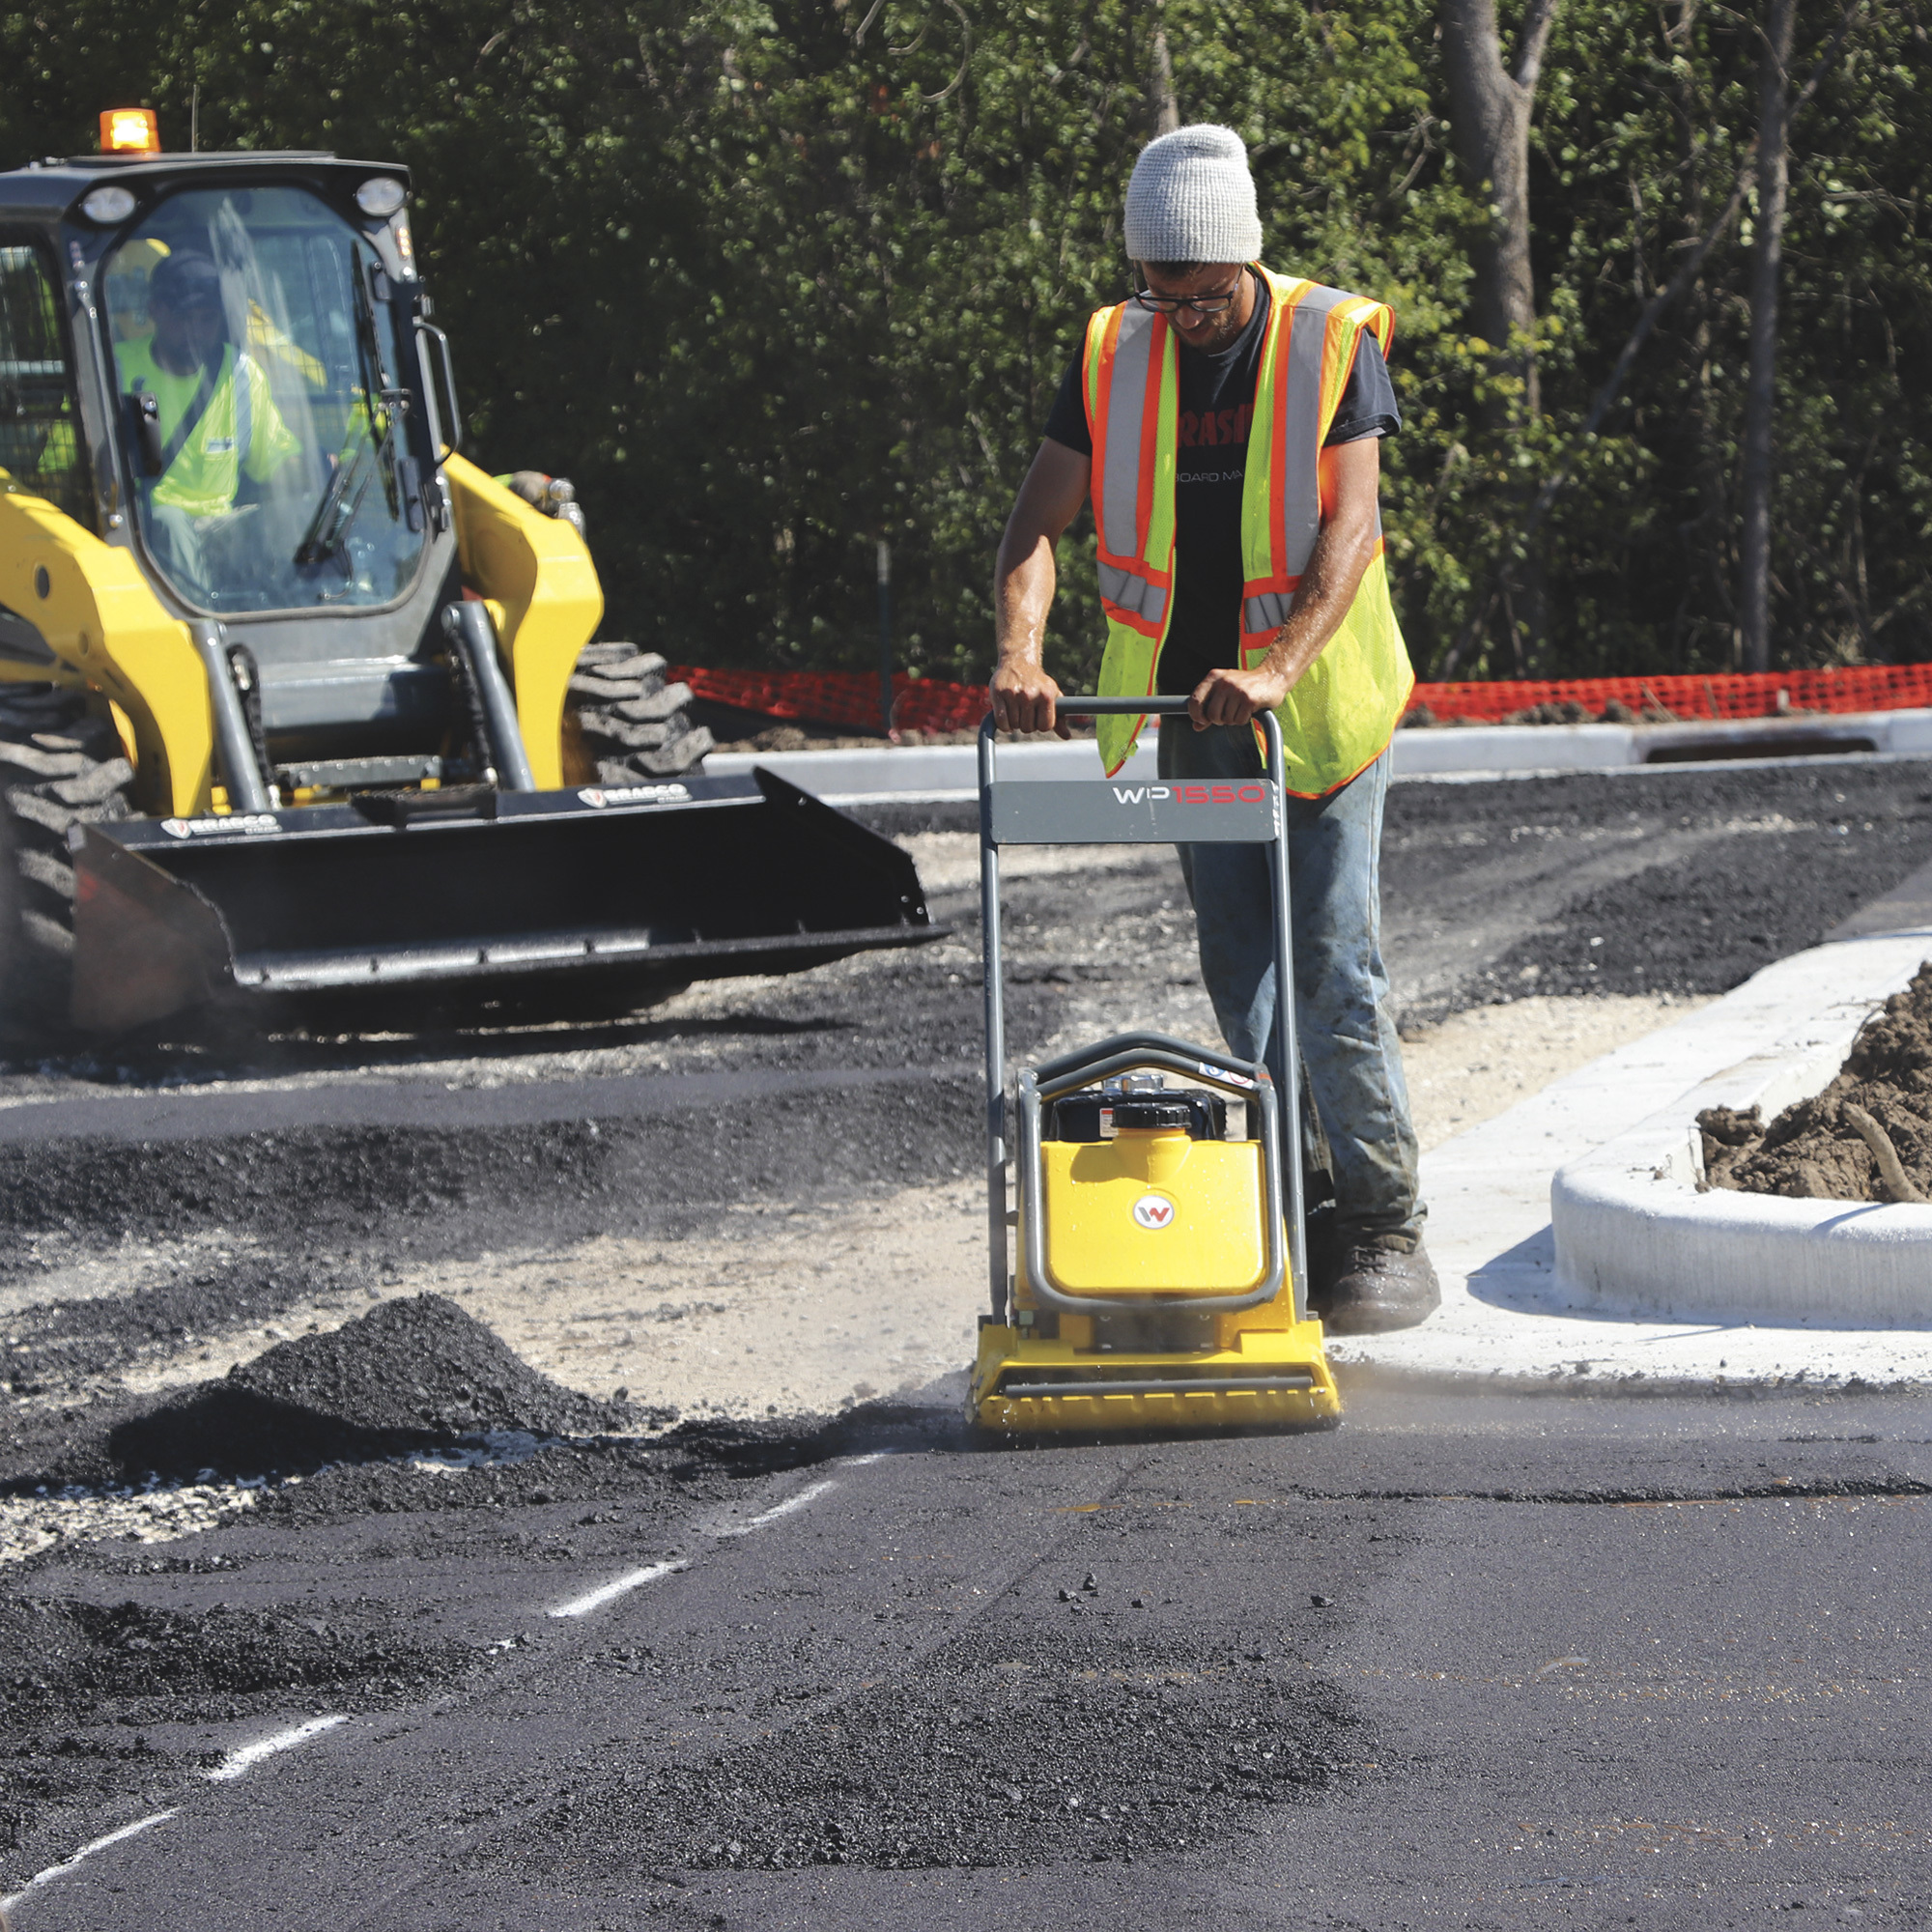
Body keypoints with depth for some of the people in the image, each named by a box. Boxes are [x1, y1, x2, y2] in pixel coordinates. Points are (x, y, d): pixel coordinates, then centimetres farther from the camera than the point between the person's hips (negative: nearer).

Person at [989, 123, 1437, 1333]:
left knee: (1334, 970, -10)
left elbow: (1348, 528, -18)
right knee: (1243, 983, 7)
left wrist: (1277, 667, -33)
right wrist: (1022, 650, -22)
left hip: (1319, 707, -4)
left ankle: (1388, 1238, -5)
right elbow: (1041, 522, -3)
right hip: (1195, 718, 4)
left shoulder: (1334, 344, -9)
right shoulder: (1116, 359, 2)